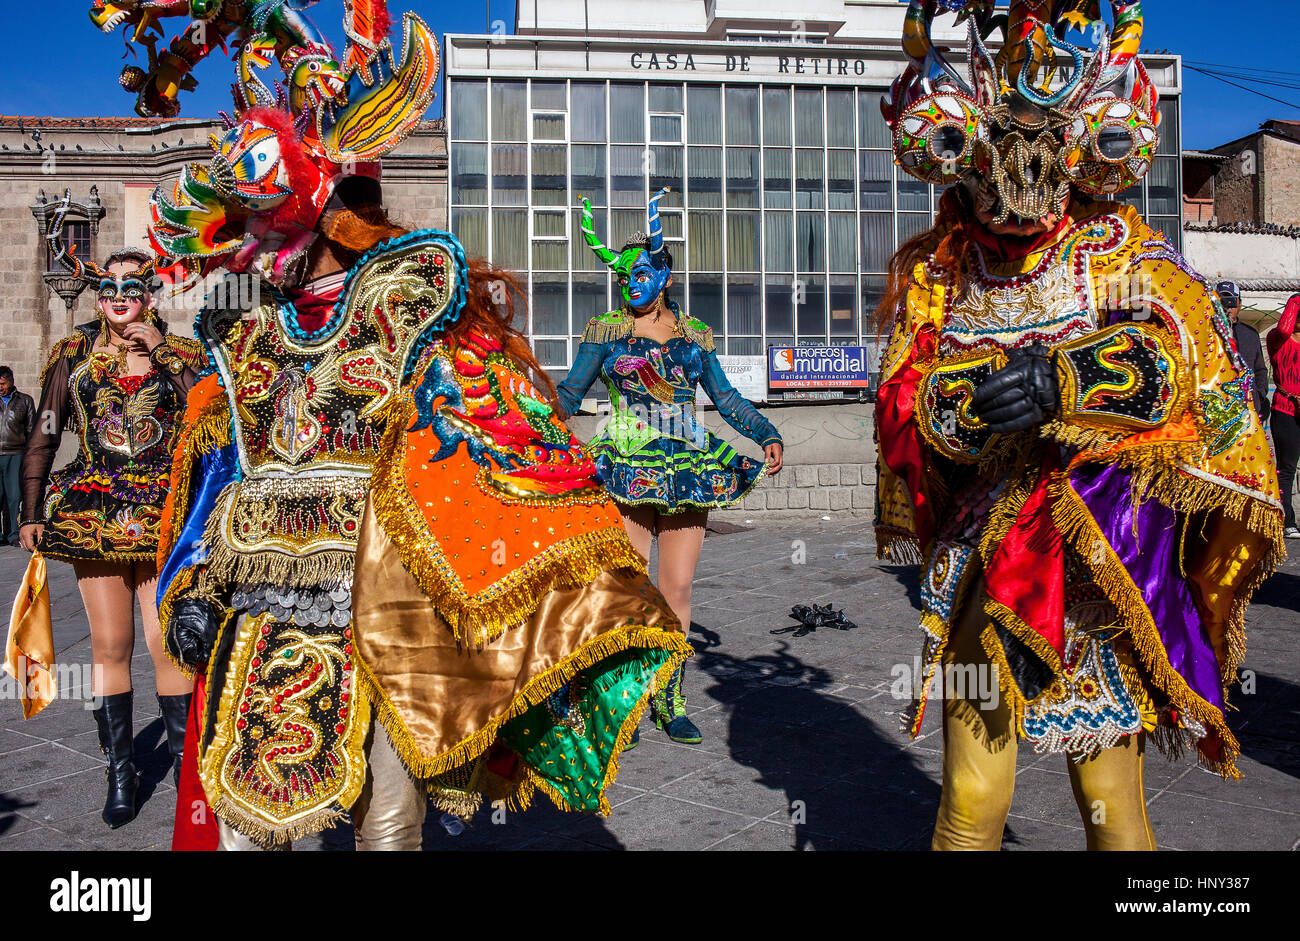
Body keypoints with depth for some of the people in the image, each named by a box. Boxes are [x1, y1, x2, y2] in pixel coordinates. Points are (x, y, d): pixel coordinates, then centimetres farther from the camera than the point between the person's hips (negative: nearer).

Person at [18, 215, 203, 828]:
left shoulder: (180, 356, 6)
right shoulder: (76, 354, 9)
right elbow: (43, 438, 13)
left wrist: (160, 355, -10)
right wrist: (32, 514, 8)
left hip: (163, 512, -1)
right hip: (92, 511, 2)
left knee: (168, 642, -6)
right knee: (109, 645, 4)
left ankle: (184, 762, 9)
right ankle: (120, 772, 15)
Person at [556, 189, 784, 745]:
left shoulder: (693, 334, 11)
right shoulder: (606, 332, 6)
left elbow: (725, 397, 15)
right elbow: (569, 393, 4)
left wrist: (768, 435, 4)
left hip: (687, 470, 2)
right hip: (626, 470, -2)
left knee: (677, 588, 4)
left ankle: (670, 699, 16)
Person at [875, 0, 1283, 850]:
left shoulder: (1122, 253, 2)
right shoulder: (934, 270, 7)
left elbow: (1193, 356, -11)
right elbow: (904, 404, 0)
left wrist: (1058, 380, -23)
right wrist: (960, 401, -21)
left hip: (1106, 551, -1)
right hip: (985, 550, 1)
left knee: (1113, 802, 7)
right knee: (972, 802, 2)